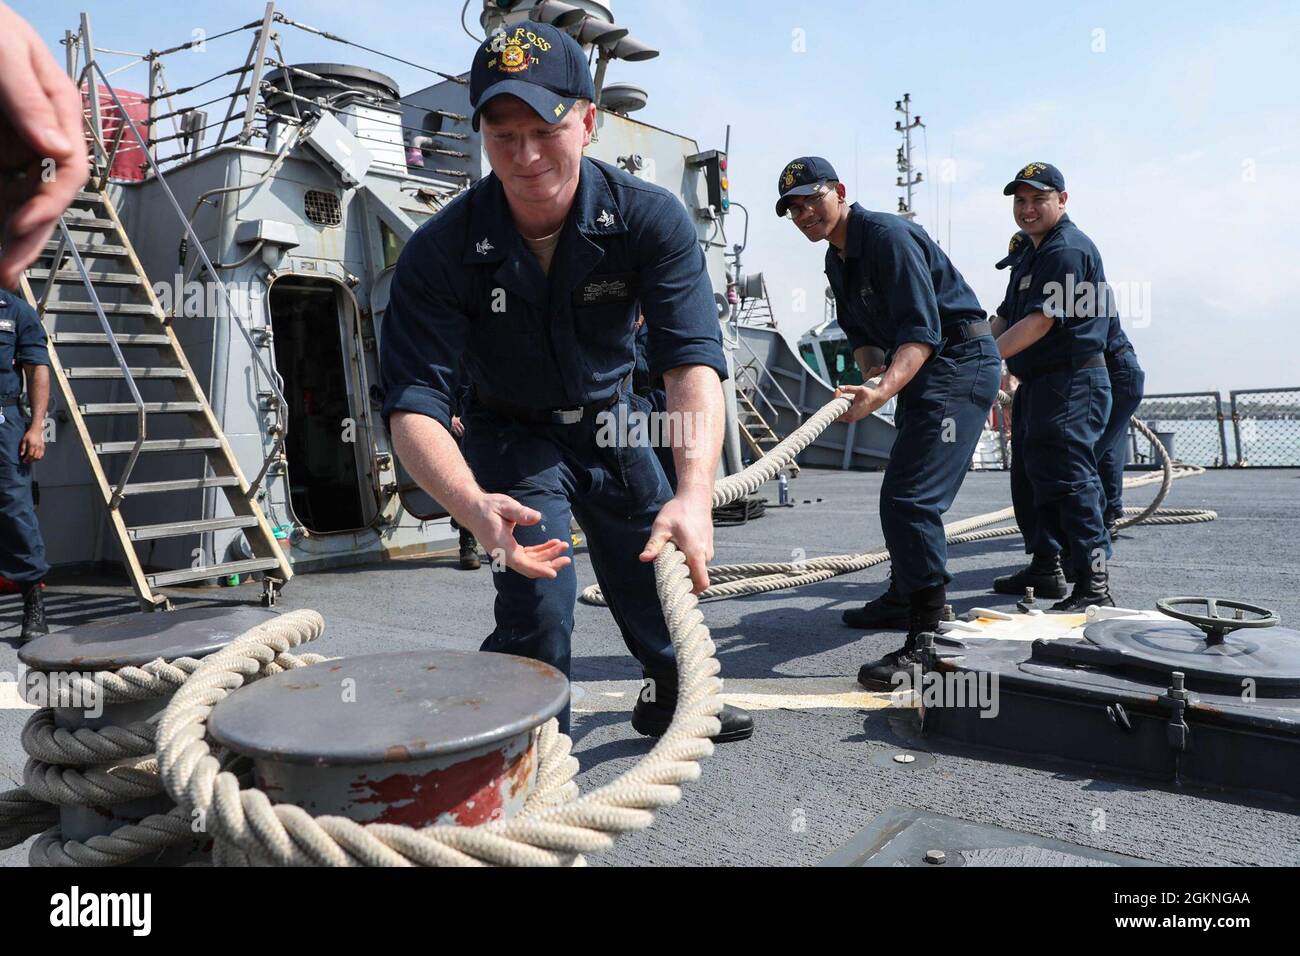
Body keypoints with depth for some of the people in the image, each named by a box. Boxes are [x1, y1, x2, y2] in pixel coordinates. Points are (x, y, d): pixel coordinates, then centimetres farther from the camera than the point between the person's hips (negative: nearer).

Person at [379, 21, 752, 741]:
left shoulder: (650, 219, -24)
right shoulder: (441, 250, -26)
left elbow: (692, 360, -35)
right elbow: (412, 404, -32)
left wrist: (695, 494, -52)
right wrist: (473, 505, -52)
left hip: (610, 424, 3)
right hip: (512, 435, -2)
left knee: (667, 571, 12)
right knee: (538, 601, -18)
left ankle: (670, 700, 42)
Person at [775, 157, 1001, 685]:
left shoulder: (888, 236, -19)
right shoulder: (837, 260, 11)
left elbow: (923, 332, -28)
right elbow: (861, 334, 11)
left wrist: (881, 392, -42)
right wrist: (873, 372, -11)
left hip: (960, 363, -11)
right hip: (919, 369, 11)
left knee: (910, 497, -20)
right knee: (902, 488, 21)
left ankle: (929, 637, -17)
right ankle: (903, 596, 40)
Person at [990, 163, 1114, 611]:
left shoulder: (1068, 249, -13)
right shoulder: (1029, 254, 19)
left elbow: (1041, 322, -22)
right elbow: (1005, 318, 18)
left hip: (1071, 382, -11)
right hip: (1036, 383, 11)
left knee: (1069, 479, -14)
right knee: (1032, 476, 17)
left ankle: (1094, 585, -11)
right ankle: (1044, 569, 29)